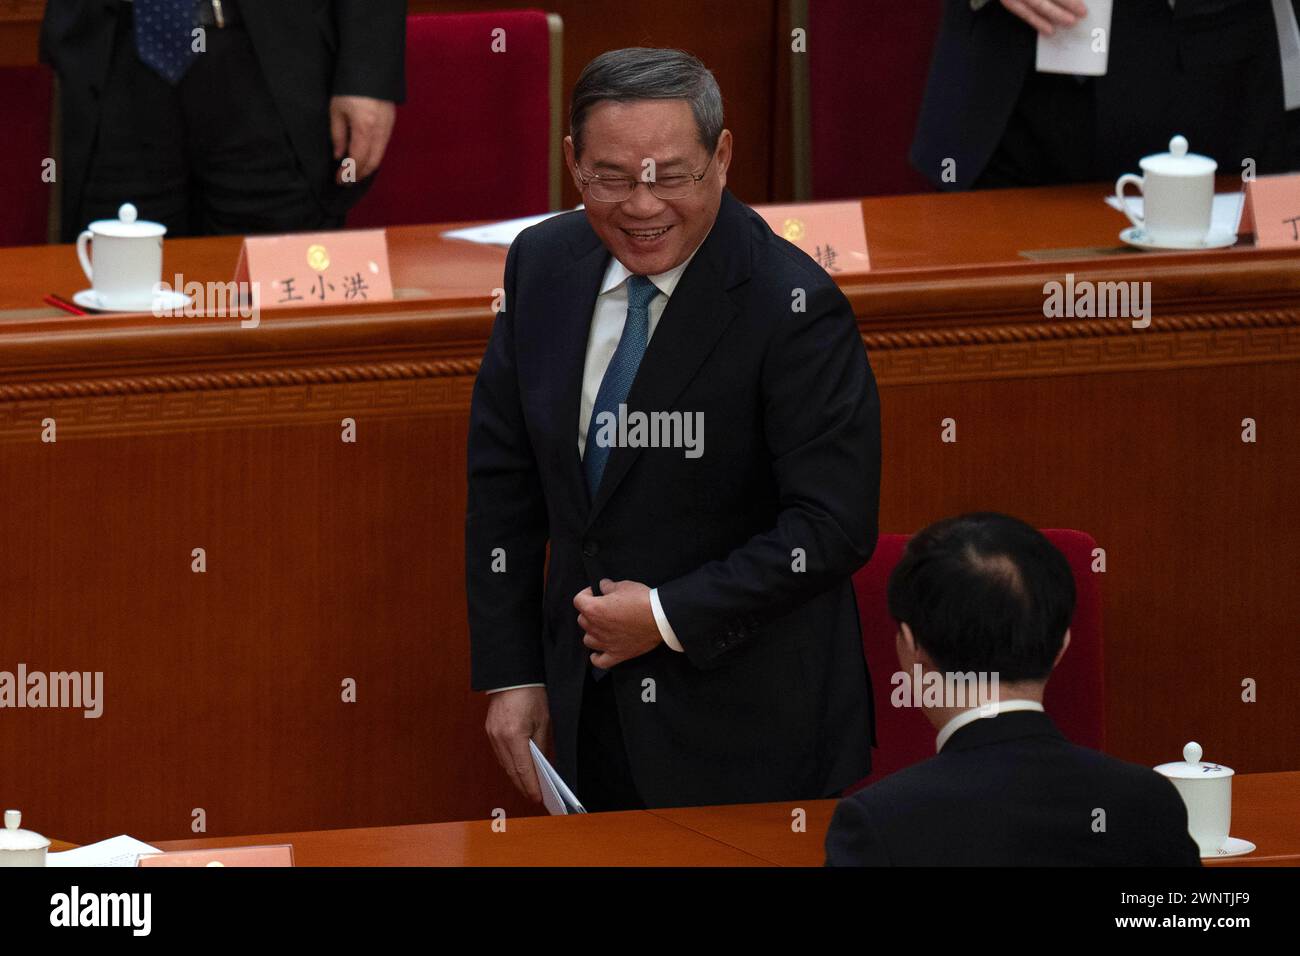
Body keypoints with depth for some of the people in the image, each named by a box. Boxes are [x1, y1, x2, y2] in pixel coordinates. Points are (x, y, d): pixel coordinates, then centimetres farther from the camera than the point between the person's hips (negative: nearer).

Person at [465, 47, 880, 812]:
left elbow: (834, 528, -19)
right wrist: (510, 675, 3)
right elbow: (502, 481, 6)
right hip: (583, 708, 5)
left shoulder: (794, 308, -18)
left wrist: (670, 617, -18)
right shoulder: (542, 265, 0)